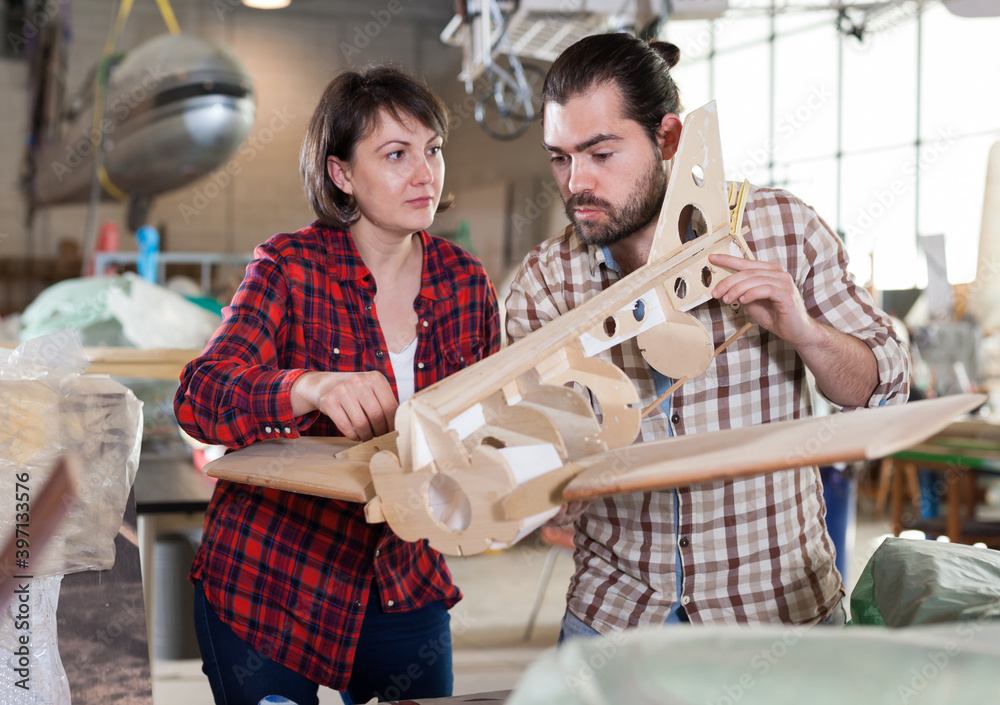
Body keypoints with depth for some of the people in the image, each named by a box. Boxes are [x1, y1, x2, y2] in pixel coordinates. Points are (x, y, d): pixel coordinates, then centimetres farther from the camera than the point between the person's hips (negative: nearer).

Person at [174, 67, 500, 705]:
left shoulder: (466, 283, 1)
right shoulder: (293, 267, -11)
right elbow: (200, 397, -25)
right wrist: (314, 388, -43)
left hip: (405, 590, 4)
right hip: (267, 584, -4)